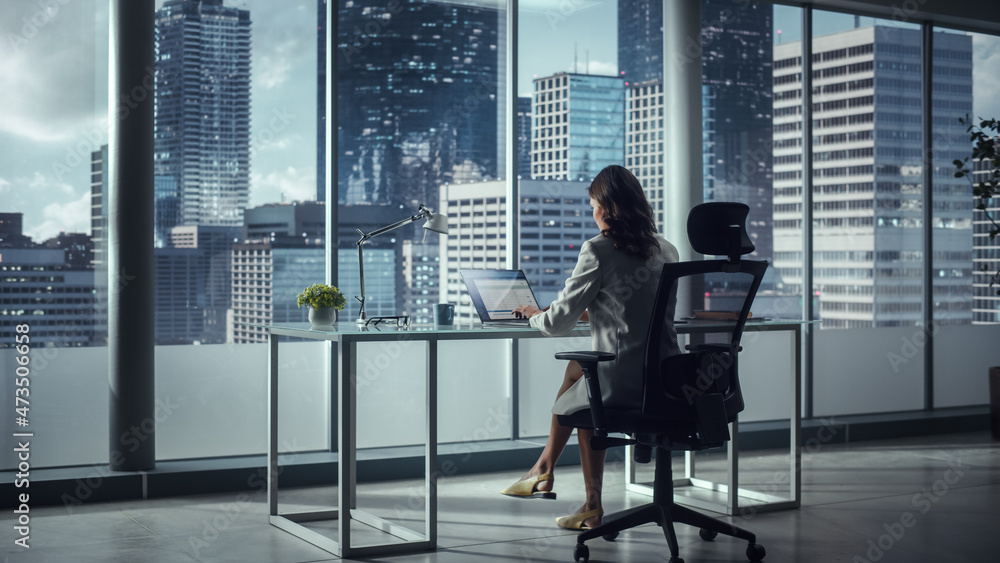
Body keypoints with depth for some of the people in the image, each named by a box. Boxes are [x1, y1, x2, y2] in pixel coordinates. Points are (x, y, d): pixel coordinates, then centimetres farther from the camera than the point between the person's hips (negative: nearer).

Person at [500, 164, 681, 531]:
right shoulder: (666, 250, 9)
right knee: (577, 367, 28)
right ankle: (545, 467, 36)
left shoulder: (599, 250, -10)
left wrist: (534, 315, 15)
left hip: (623, 385, -6)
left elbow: (558, 323, -7)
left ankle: (593, 507, 35)